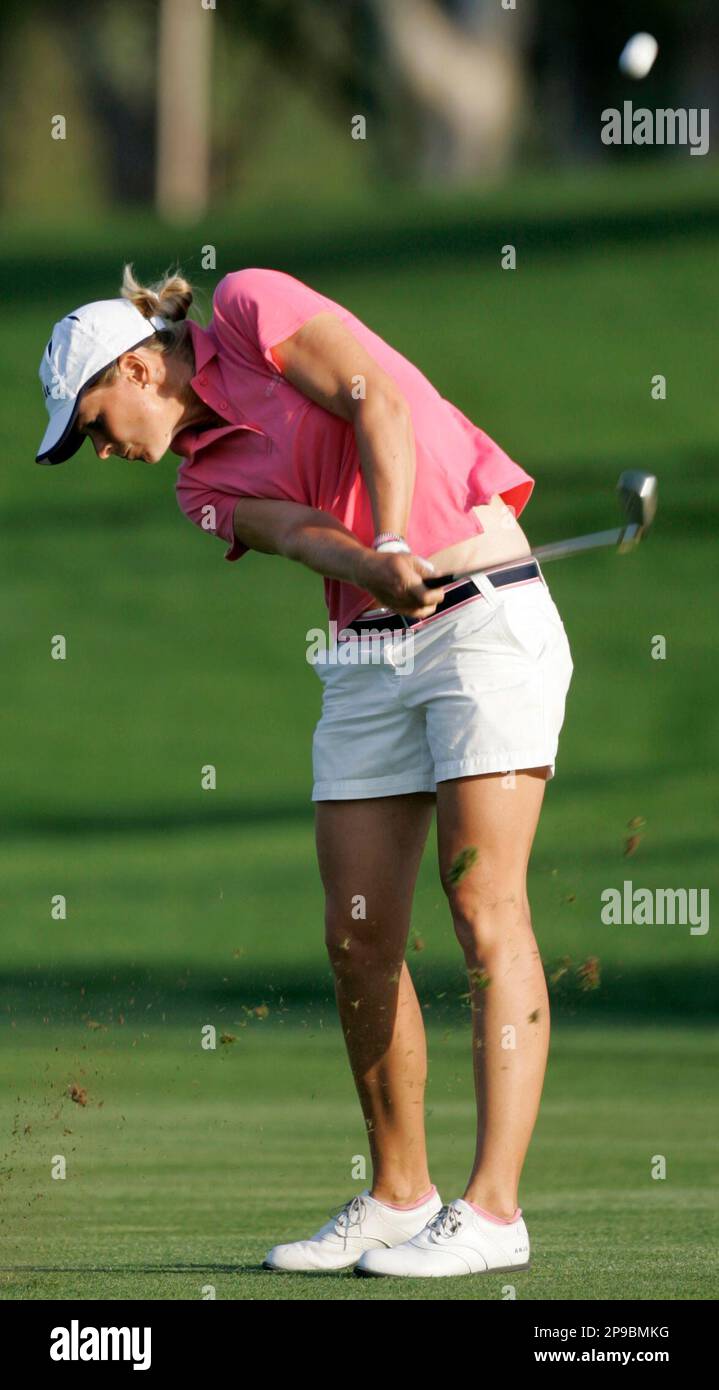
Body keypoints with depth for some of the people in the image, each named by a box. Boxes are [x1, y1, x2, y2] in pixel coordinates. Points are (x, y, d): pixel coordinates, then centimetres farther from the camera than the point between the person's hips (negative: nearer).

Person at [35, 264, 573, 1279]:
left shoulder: (254, 310, 0)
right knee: (358, 938, 3)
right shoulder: (205, 482, 13)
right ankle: (400, 1197, 14)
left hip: (487, 617, -7)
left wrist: (398, 539, -25)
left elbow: (377, 401, -12)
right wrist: (380, 572, -28)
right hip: (367, 656, 7)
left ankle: (493, 1209, -16)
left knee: (486, 909, -12)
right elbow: (303, 532, -6)